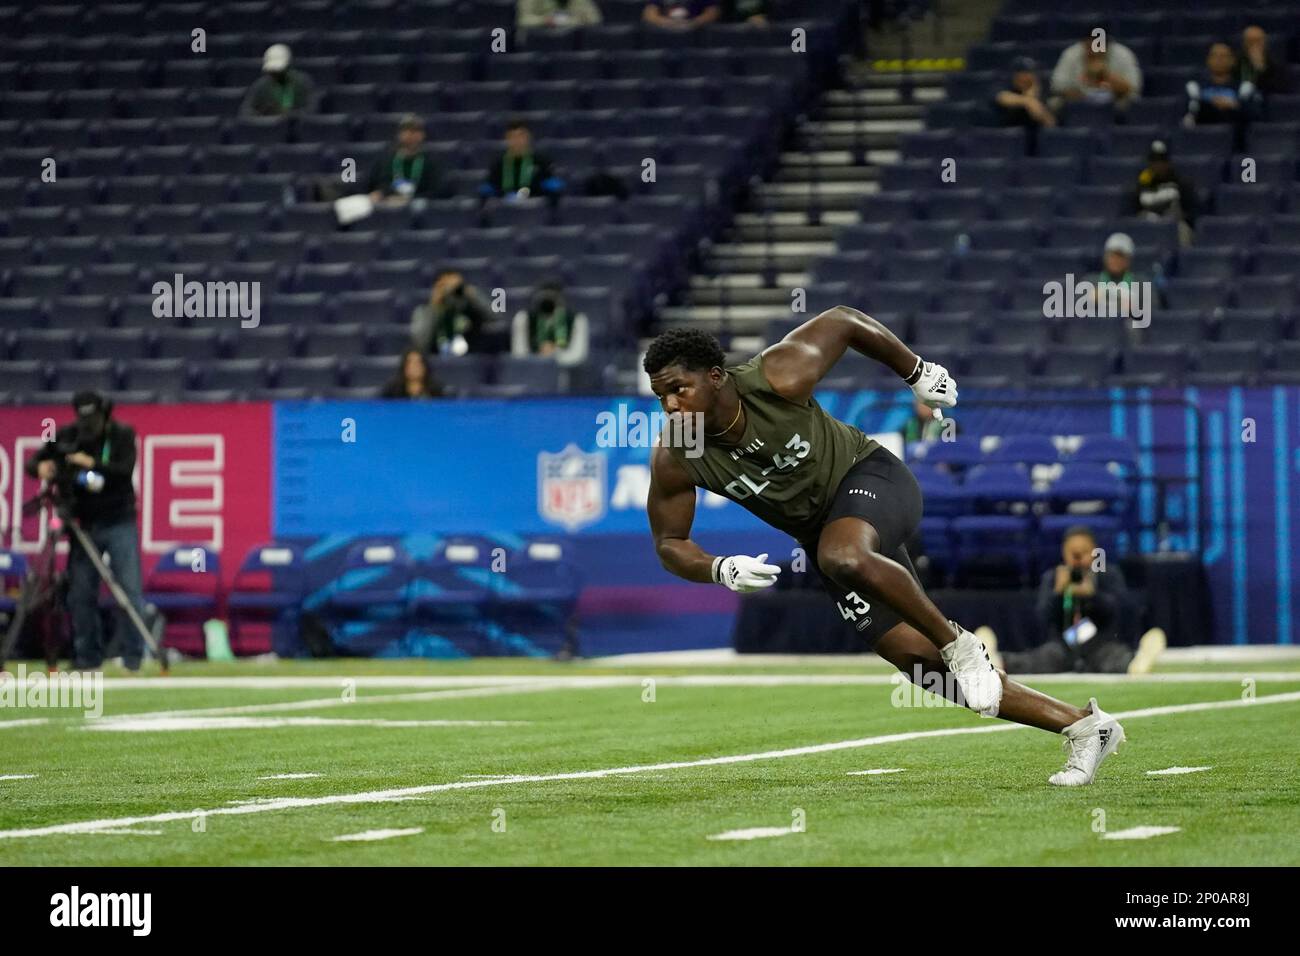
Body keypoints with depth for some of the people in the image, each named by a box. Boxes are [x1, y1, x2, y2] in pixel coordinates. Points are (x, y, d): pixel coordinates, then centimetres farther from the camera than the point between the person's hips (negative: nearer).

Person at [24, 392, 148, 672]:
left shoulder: (123, 435, -4)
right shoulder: (65, 437, 3)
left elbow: (126, 470, -18)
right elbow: (33, 462, 4)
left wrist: (93, 464, -30)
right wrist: (41, 467, -19)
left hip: (119, 523, -3)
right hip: (84, 523, 3)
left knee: (129, 589, -6)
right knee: (80, 593, 1)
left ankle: (133, 655, 0)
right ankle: (87, 655, 10)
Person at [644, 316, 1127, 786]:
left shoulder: (779, 378, -26)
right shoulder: (674, 462, -17)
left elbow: (843, 321, -8)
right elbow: (670, 544, -3)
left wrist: (918, 373, 4)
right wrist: (720, 569, -24)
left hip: (870, 478, -5)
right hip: (821, 530, 5)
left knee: (843, 557, -39)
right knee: (915, 657, -2)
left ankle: (958, 642, -18)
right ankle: (1083, 725, 5)